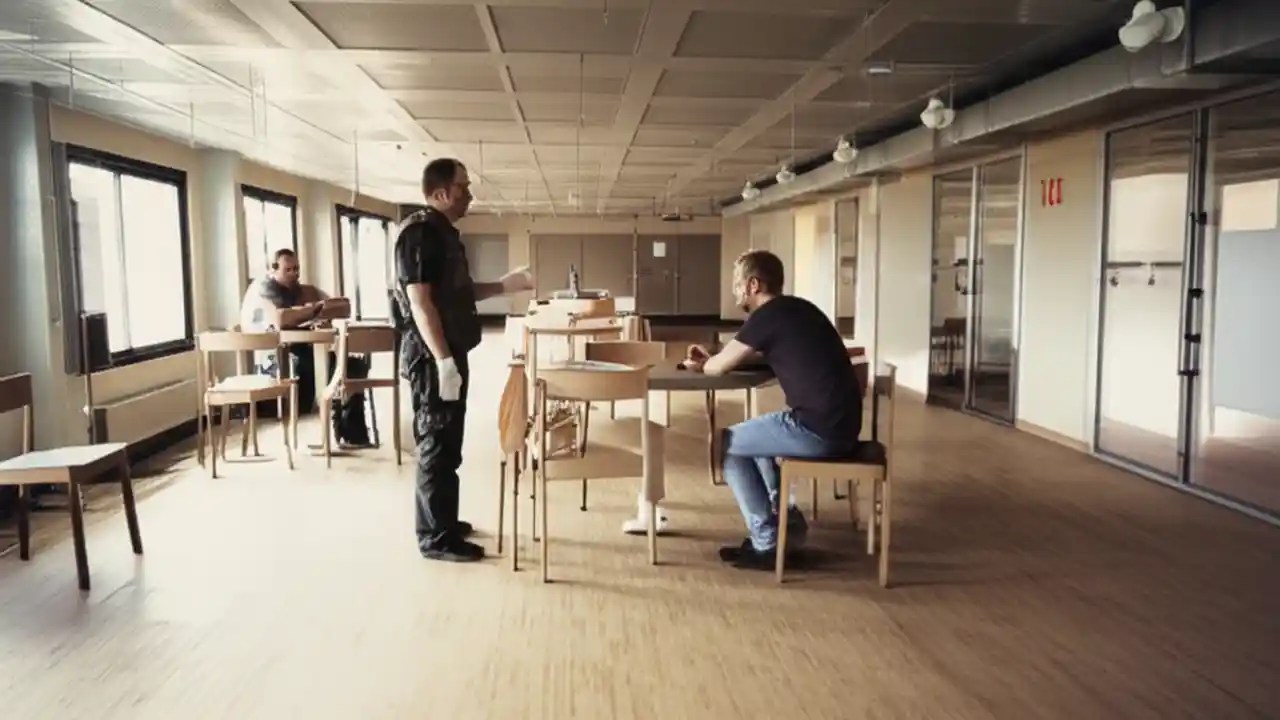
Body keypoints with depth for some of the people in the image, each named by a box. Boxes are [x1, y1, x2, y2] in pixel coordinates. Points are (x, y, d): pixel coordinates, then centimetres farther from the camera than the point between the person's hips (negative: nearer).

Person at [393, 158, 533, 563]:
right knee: (437, 446, -3)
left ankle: (441, 522, 29)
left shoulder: (445, 232, 15)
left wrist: (506, 286, 15)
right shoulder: (420, 233, -15)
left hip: (450, 353, 10)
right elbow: (420, 302, -22)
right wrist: (442, 360, -25)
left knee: (447, 445, 17)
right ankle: (435, 537, 5)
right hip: (433, 357, -10)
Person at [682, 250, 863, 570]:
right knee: (750, 435, 27)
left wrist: (700, 365, 19)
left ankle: (767, 544, 8)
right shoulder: (796, 308, 15)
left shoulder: (767, 315, -11)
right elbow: (761, 356, 31)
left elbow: (719, 367, -3)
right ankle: (785, 519, 27)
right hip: (839, 423, 9)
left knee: (727, 443, 6)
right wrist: (711, 358, 25)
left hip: (820, 429, -9)